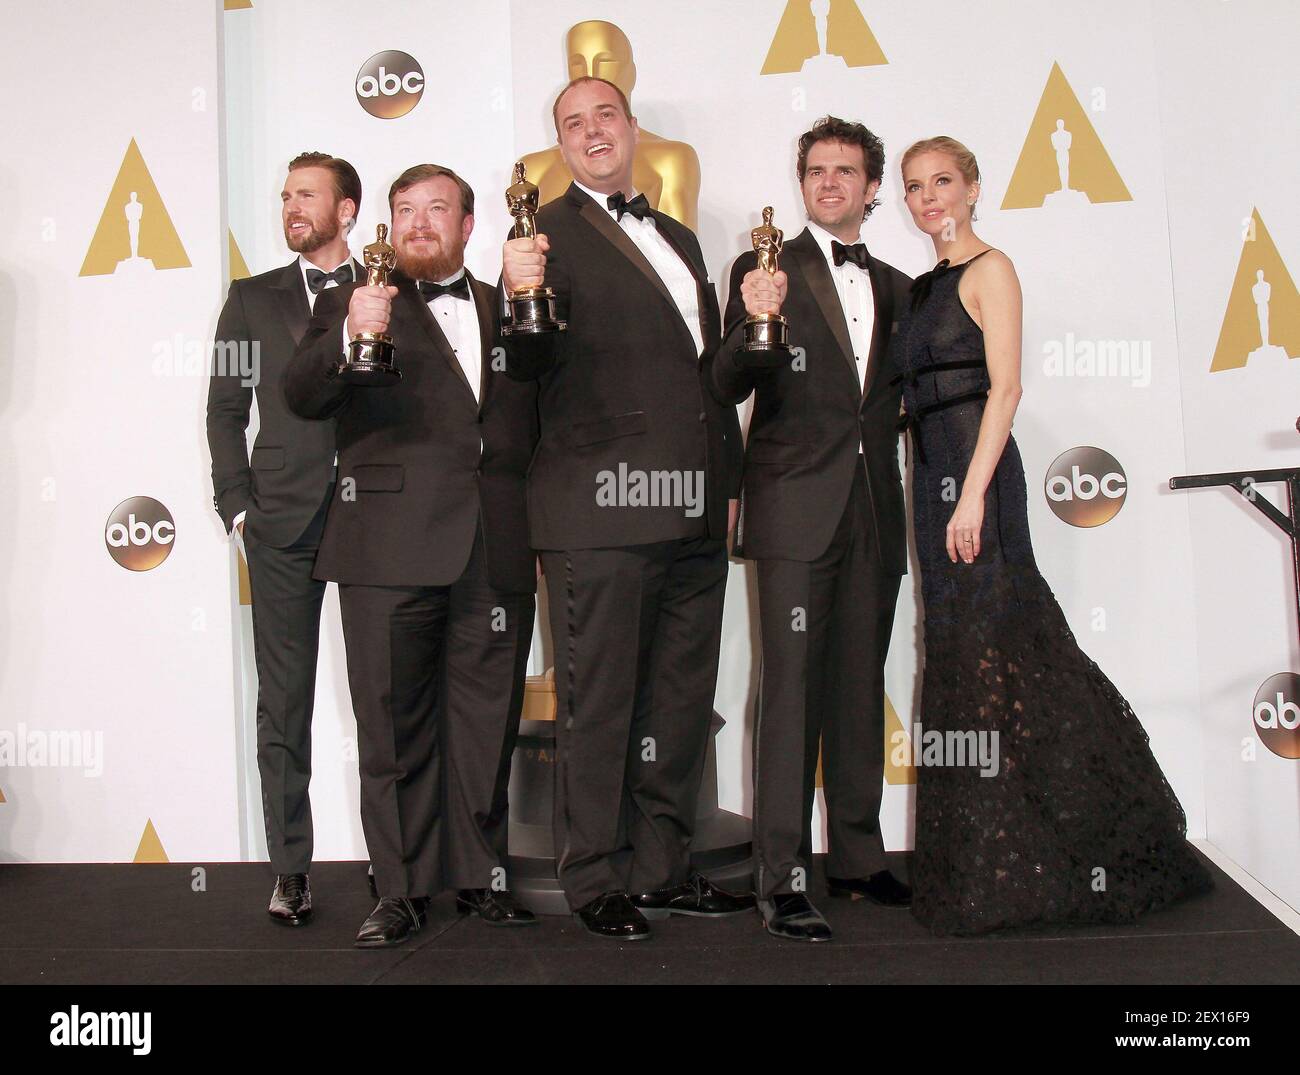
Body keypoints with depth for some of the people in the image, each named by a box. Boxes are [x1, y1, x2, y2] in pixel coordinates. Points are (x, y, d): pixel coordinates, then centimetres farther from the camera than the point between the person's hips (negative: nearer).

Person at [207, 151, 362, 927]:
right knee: (285, 698, 2)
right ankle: (291, 868, 10)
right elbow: (226, 410, 11)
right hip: (285, 520, 1)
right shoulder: (254, 299, 14)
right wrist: (237, 506, 2)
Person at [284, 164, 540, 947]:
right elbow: (301, 394, -5)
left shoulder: (509, 311, 20)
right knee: (395, 724, 2)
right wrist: (349, 338, -24)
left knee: (487, 720, 7)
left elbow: (540, 428, 18)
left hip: (496, 550, 3)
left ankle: (481, 875, 19)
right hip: (391, 548, -2)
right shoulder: (353, 306, 11)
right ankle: (402, 889, 11)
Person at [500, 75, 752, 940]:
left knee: (682, 699, 13)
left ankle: (663, 868, 25)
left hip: (694, 512, 7)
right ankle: (595, 879, 13)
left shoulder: (679, 239, 20)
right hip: (604, 506, -7)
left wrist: (729, 479, 16)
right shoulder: (548, 235, -1)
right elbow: (529, 367, -12)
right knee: (599, 702, 1)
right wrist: (519, 296, -32)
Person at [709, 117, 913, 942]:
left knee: (861, 686, 11)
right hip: (798, 507, -5)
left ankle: (857, 857, 23)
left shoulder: (895, 287, 16)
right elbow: (728, 388, -9)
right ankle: (782, 879, -3)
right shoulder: (768, 271, 2)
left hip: (876, 508, 5)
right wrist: (754, 323, -26)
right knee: (793, 686, -8)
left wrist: (893, 425, 5)